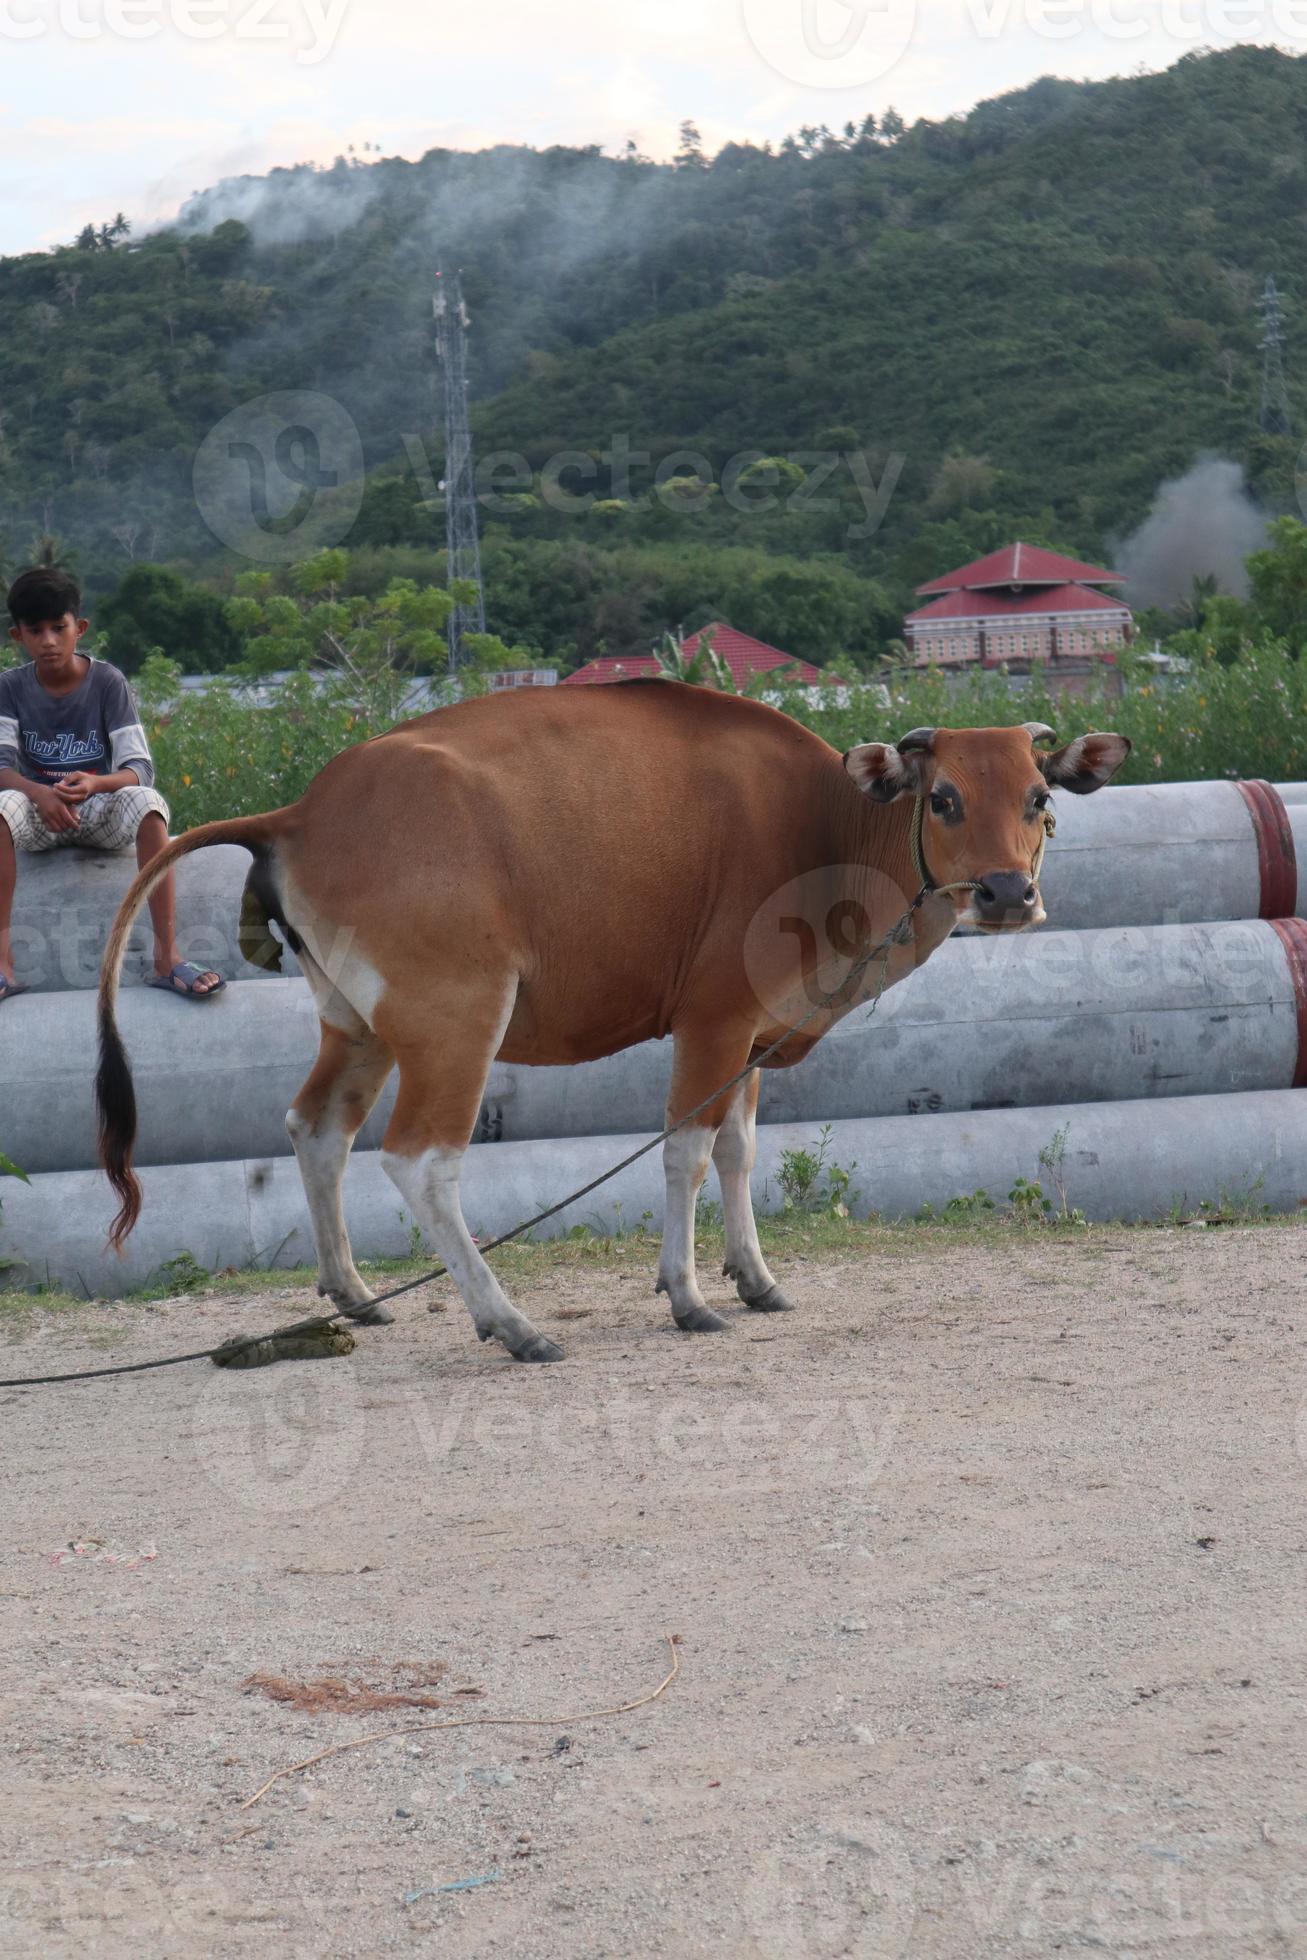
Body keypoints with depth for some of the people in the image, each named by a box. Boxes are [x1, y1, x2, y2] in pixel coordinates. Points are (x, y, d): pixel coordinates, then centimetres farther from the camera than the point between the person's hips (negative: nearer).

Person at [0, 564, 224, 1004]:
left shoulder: (107, 681, -8)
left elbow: (140, 768, -15)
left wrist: (96, 783, -39)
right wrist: (40, 793, -37)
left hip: (101, 811, -1)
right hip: (39, 811, 1)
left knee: (147, 801, -34)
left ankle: (167, 955, -37)